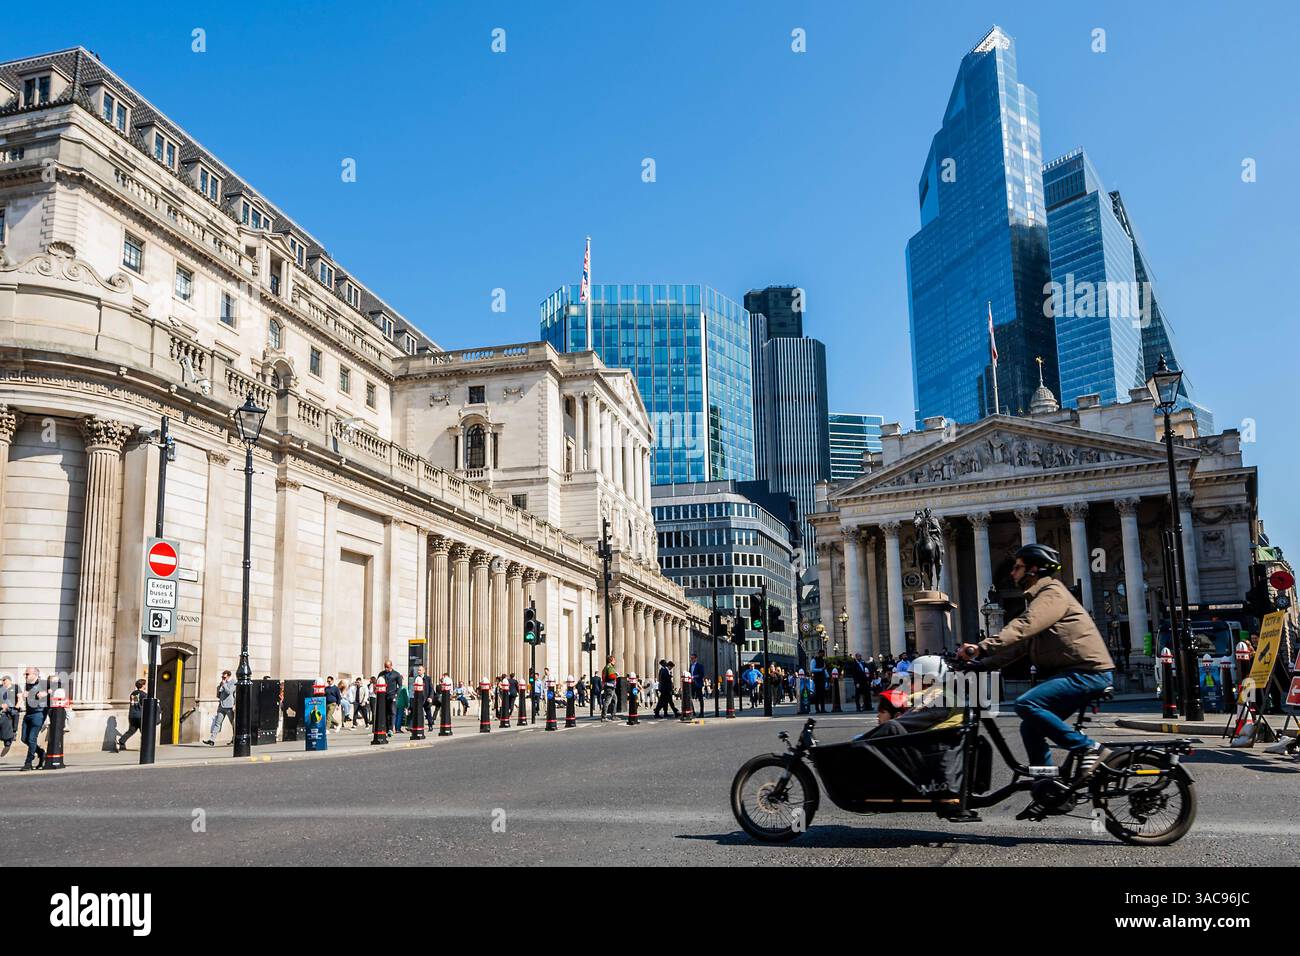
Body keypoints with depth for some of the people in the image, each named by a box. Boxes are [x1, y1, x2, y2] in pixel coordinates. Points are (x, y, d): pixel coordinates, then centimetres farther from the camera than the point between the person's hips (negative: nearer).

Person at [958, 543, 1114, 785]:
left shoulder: (1053, 593, -9)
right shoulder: (1039, 597, 23)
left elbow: (1023, 627, -27)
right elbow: (1020, 644, 18)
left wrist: (982, 647, -38)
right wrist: (982, 663, 5)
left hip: (1088, 672, -10)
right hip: (1072, 673, 10)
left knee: (1026, 704, -25)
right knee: (1030, 728, 6)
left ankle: (1088, 748, -18)